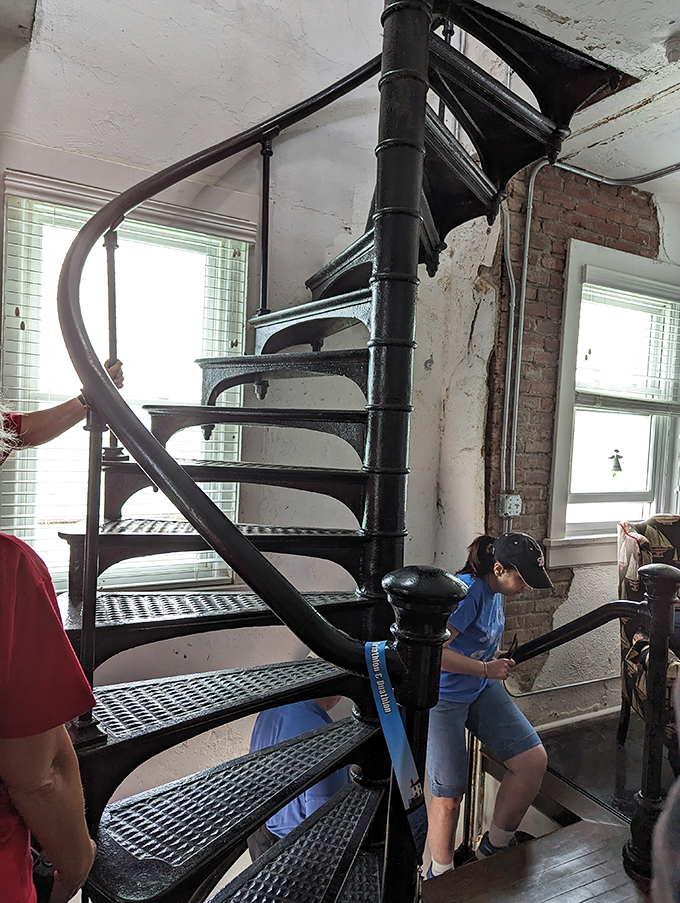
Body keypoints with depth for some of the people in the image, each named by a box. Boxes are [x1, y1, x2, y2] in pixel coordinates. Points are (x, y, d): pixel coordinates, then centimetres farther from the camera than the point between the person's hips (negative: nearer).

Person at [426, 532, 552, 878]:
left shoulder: (494, 592, 3)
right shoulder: (467, 591, -26)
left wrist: (496, 659, 7)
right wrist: (486, 669, -22)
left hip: (482, 690, 8)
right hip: (443, 697, -8)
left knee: (534, 761, -1)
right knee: (449, 796, 0)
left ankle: (493, 849, 19)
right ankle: (440, 877, 27)